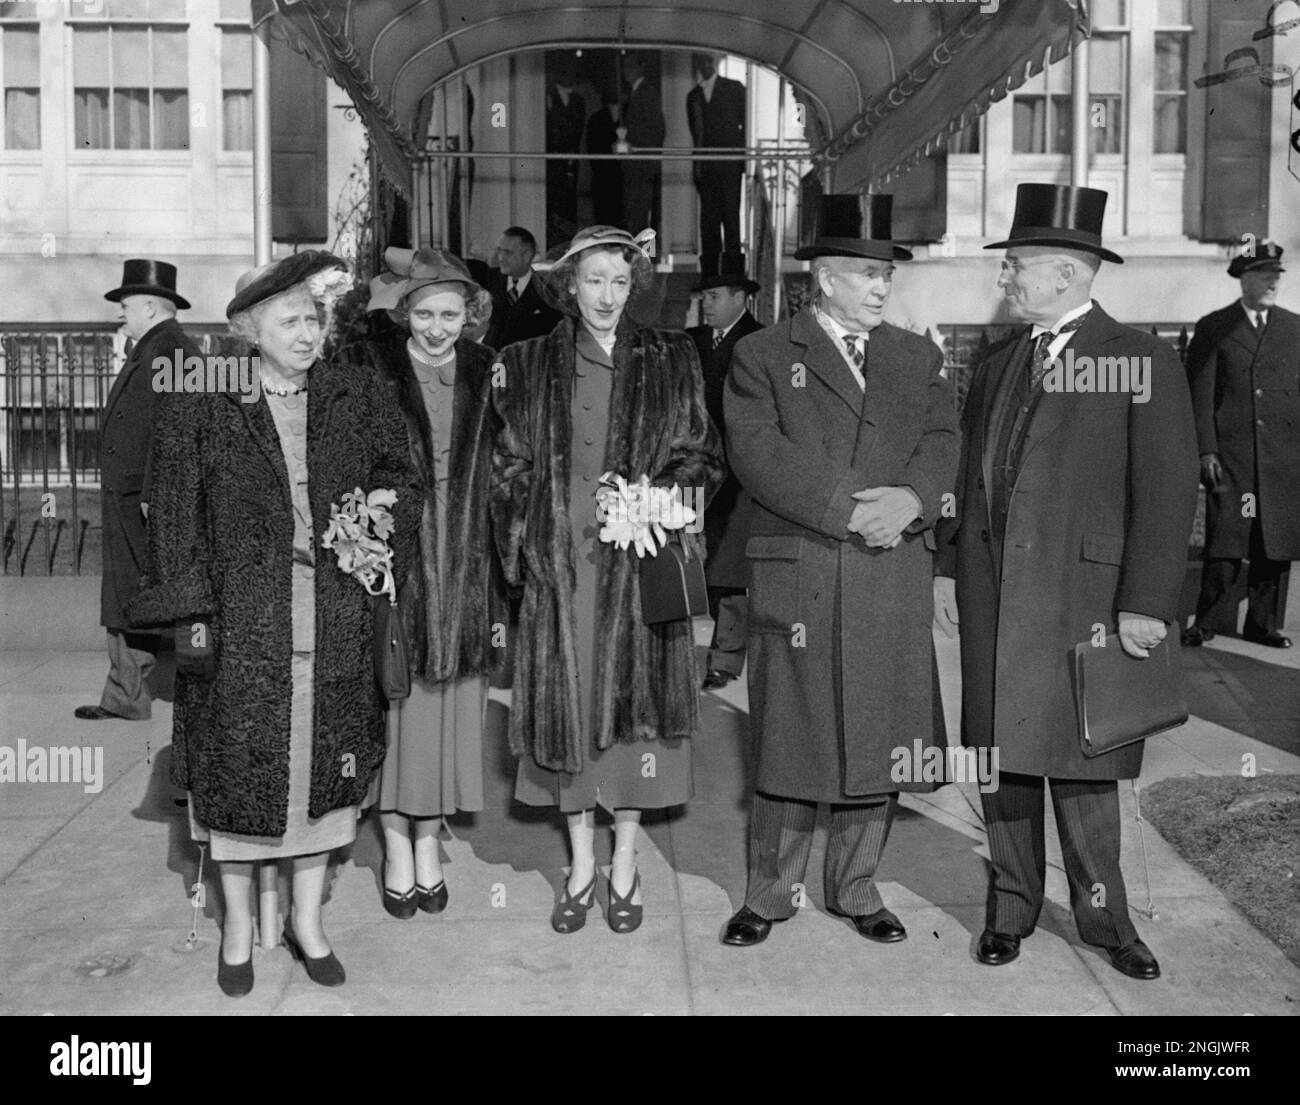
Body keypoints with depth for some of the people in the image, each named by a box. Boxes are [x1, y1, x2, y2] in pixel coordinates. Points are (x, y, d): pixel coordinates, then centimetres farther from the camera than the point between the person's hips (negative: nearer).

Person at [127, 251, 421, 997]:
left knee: (325, 768, 10)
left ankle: (309, 918, 28)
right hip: (239, 622, -2)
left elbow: (402, 481, 10)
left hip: (335, 628, 2)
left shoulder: (357, 399, 5)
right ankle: (239, 922, 28)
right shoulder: (200, 408, -2)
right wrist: (191, 612, -8)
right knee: (238, 770, 7)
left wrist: (380, 522, -10)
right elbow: (176, 515, -3)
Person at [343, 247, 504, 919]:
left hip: (464, 567, 3)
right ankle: (397, 846, 20)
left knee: (452, 700, 8)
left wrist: (499, 592, 4)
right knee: (395, 698, 4)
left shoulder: (484, 375, 6)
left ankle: (429, 841, 24)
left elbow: (499, 484, 7)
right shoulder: (369, 371, -3)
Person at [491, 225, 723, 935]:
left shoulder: (670, 362, 5)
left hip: (640, 558, 0)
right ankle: (581, 862, 19)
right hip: (560, 561, 1)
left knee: (633, 694, 3)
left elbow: (698, 457, 5)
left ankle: (625, 862, 18)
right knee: (567, 700, 4)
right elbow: (510, 466, 8)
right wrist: (525, 546, -2)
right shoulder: (527, 365, 7)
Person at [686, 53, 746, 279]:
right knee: (708, 218, 1)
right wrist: (696, 164, 7)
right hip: (705, 166, 3)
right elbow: (695, 132, 17)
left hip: (730, 164, -3)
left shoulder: (734, 89, 6)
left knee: (731, 215, -6)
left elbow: (746, 124, 4)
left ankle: (733, 272, -2)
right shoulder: (693, 96, 15)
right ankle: (709, 271, 6)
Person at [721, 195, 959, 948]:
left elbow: (942, 443, 5)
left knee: (884, 744, 8)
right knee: (791, 745, 3)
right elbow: (759, 453, -9)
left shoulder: (918, 358, 17)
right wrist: (849, 509, -17)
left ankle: (858, 891, 26)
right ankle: (770, 894, 20)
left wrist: (909, 499, -16)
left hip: (896, 587, 4)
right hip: (798, 584, -3)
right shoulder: (763, 357, 4)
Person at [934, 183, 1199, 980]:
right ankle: (1012, 907, 25)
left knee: (1081, 762, 2)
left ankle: (1104, 915, 22)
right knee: (1001, 754, 10)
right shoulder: (1000, 363, 14)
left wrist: (1145, 604, -14)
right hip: (991, 592, 5)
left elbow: (1168, 491, -9)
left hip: (1084, 596, -5)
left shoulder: (1144, 362, -5)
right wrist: (948, 566, 11)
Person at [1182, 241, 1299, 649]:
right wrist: (1205, 450, -8)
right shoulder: (1213, 328, 4)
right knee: (1224, 542, -4)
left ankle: (1264, 624, 17)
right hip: (1230, 455, -3)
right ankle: (1207, 620, 10)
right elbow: (1200, 396, 0)